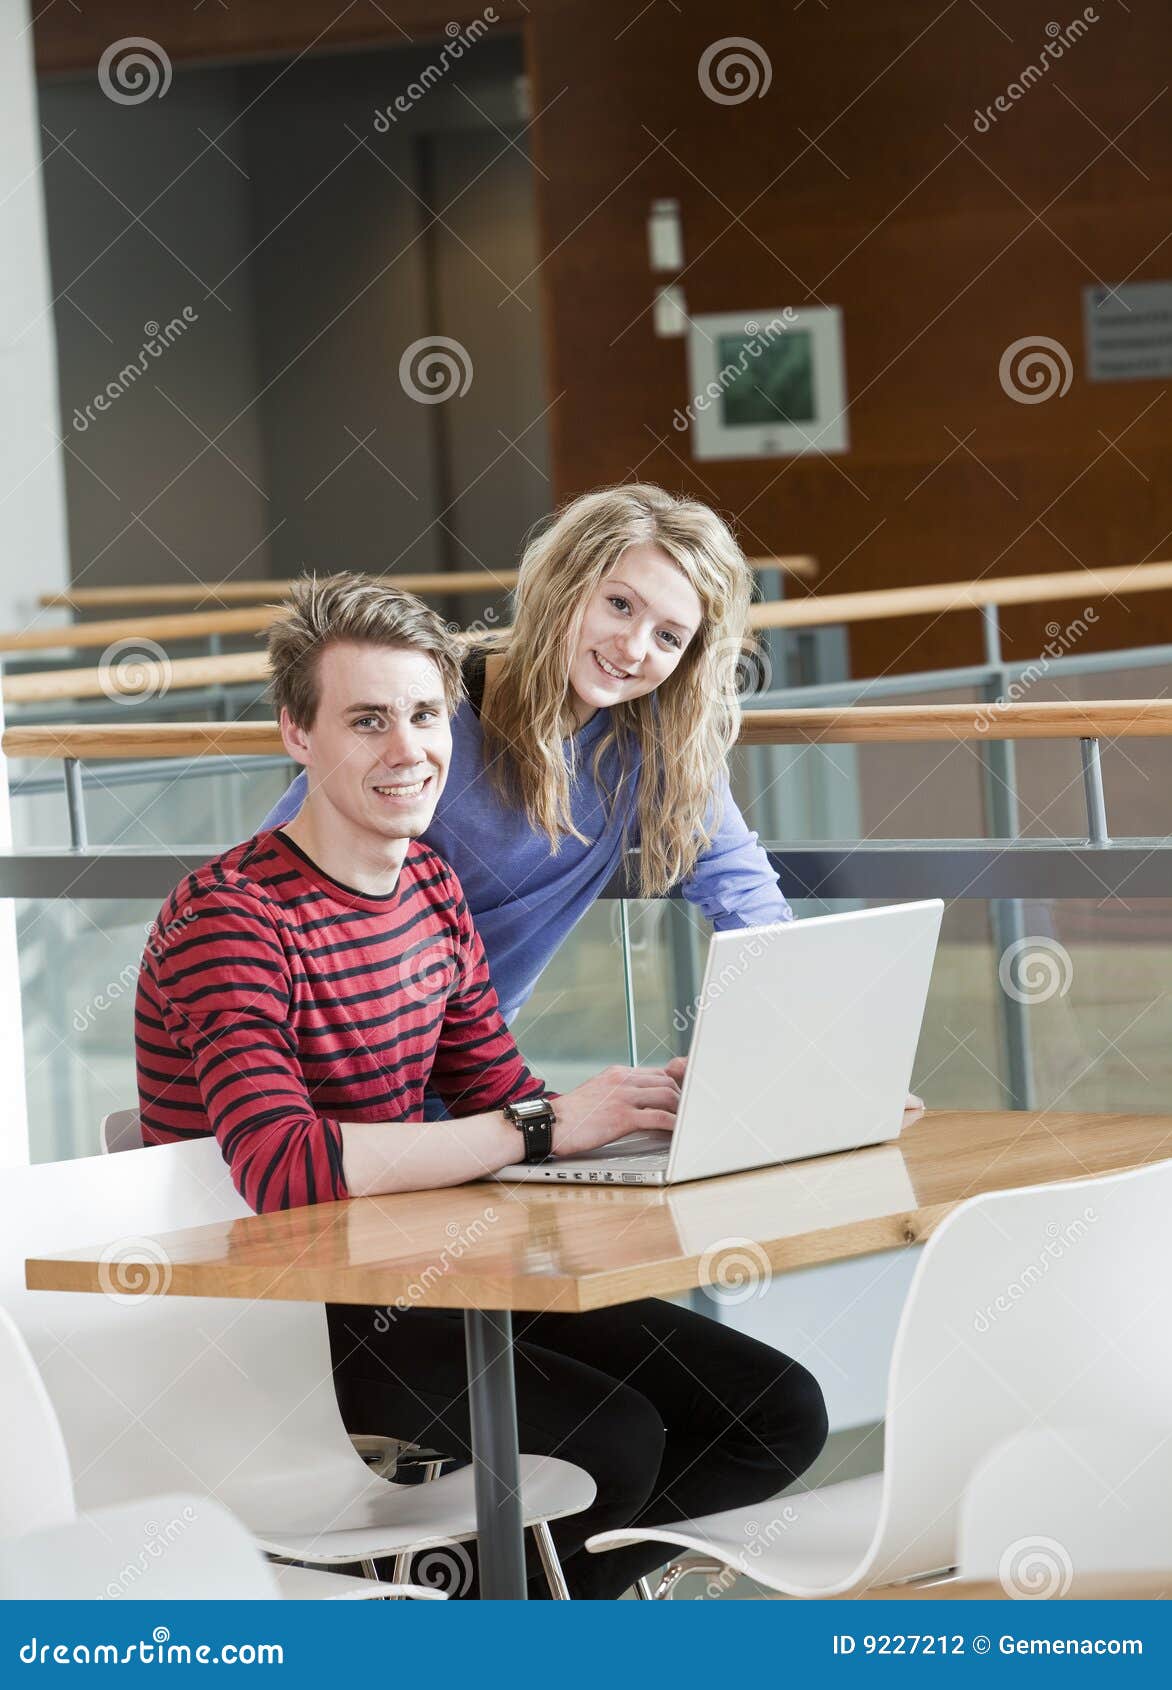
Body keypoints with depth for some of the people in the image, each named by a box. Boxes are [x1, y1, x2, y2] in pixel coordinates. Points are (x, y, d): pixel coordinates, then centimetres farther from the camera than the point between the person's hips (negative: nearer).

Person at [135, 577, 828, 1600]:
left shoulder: (432, 884, 10)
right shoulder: (229, 919, -17)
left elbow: (501, 1099, 13)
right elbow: (284, 1171, -31)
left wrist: (675, 1108, -7)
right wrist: (546, 1127, -30)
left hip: (417, 1271, 9)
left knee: (781, 1414, 0)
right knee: (612, 1439, -27)